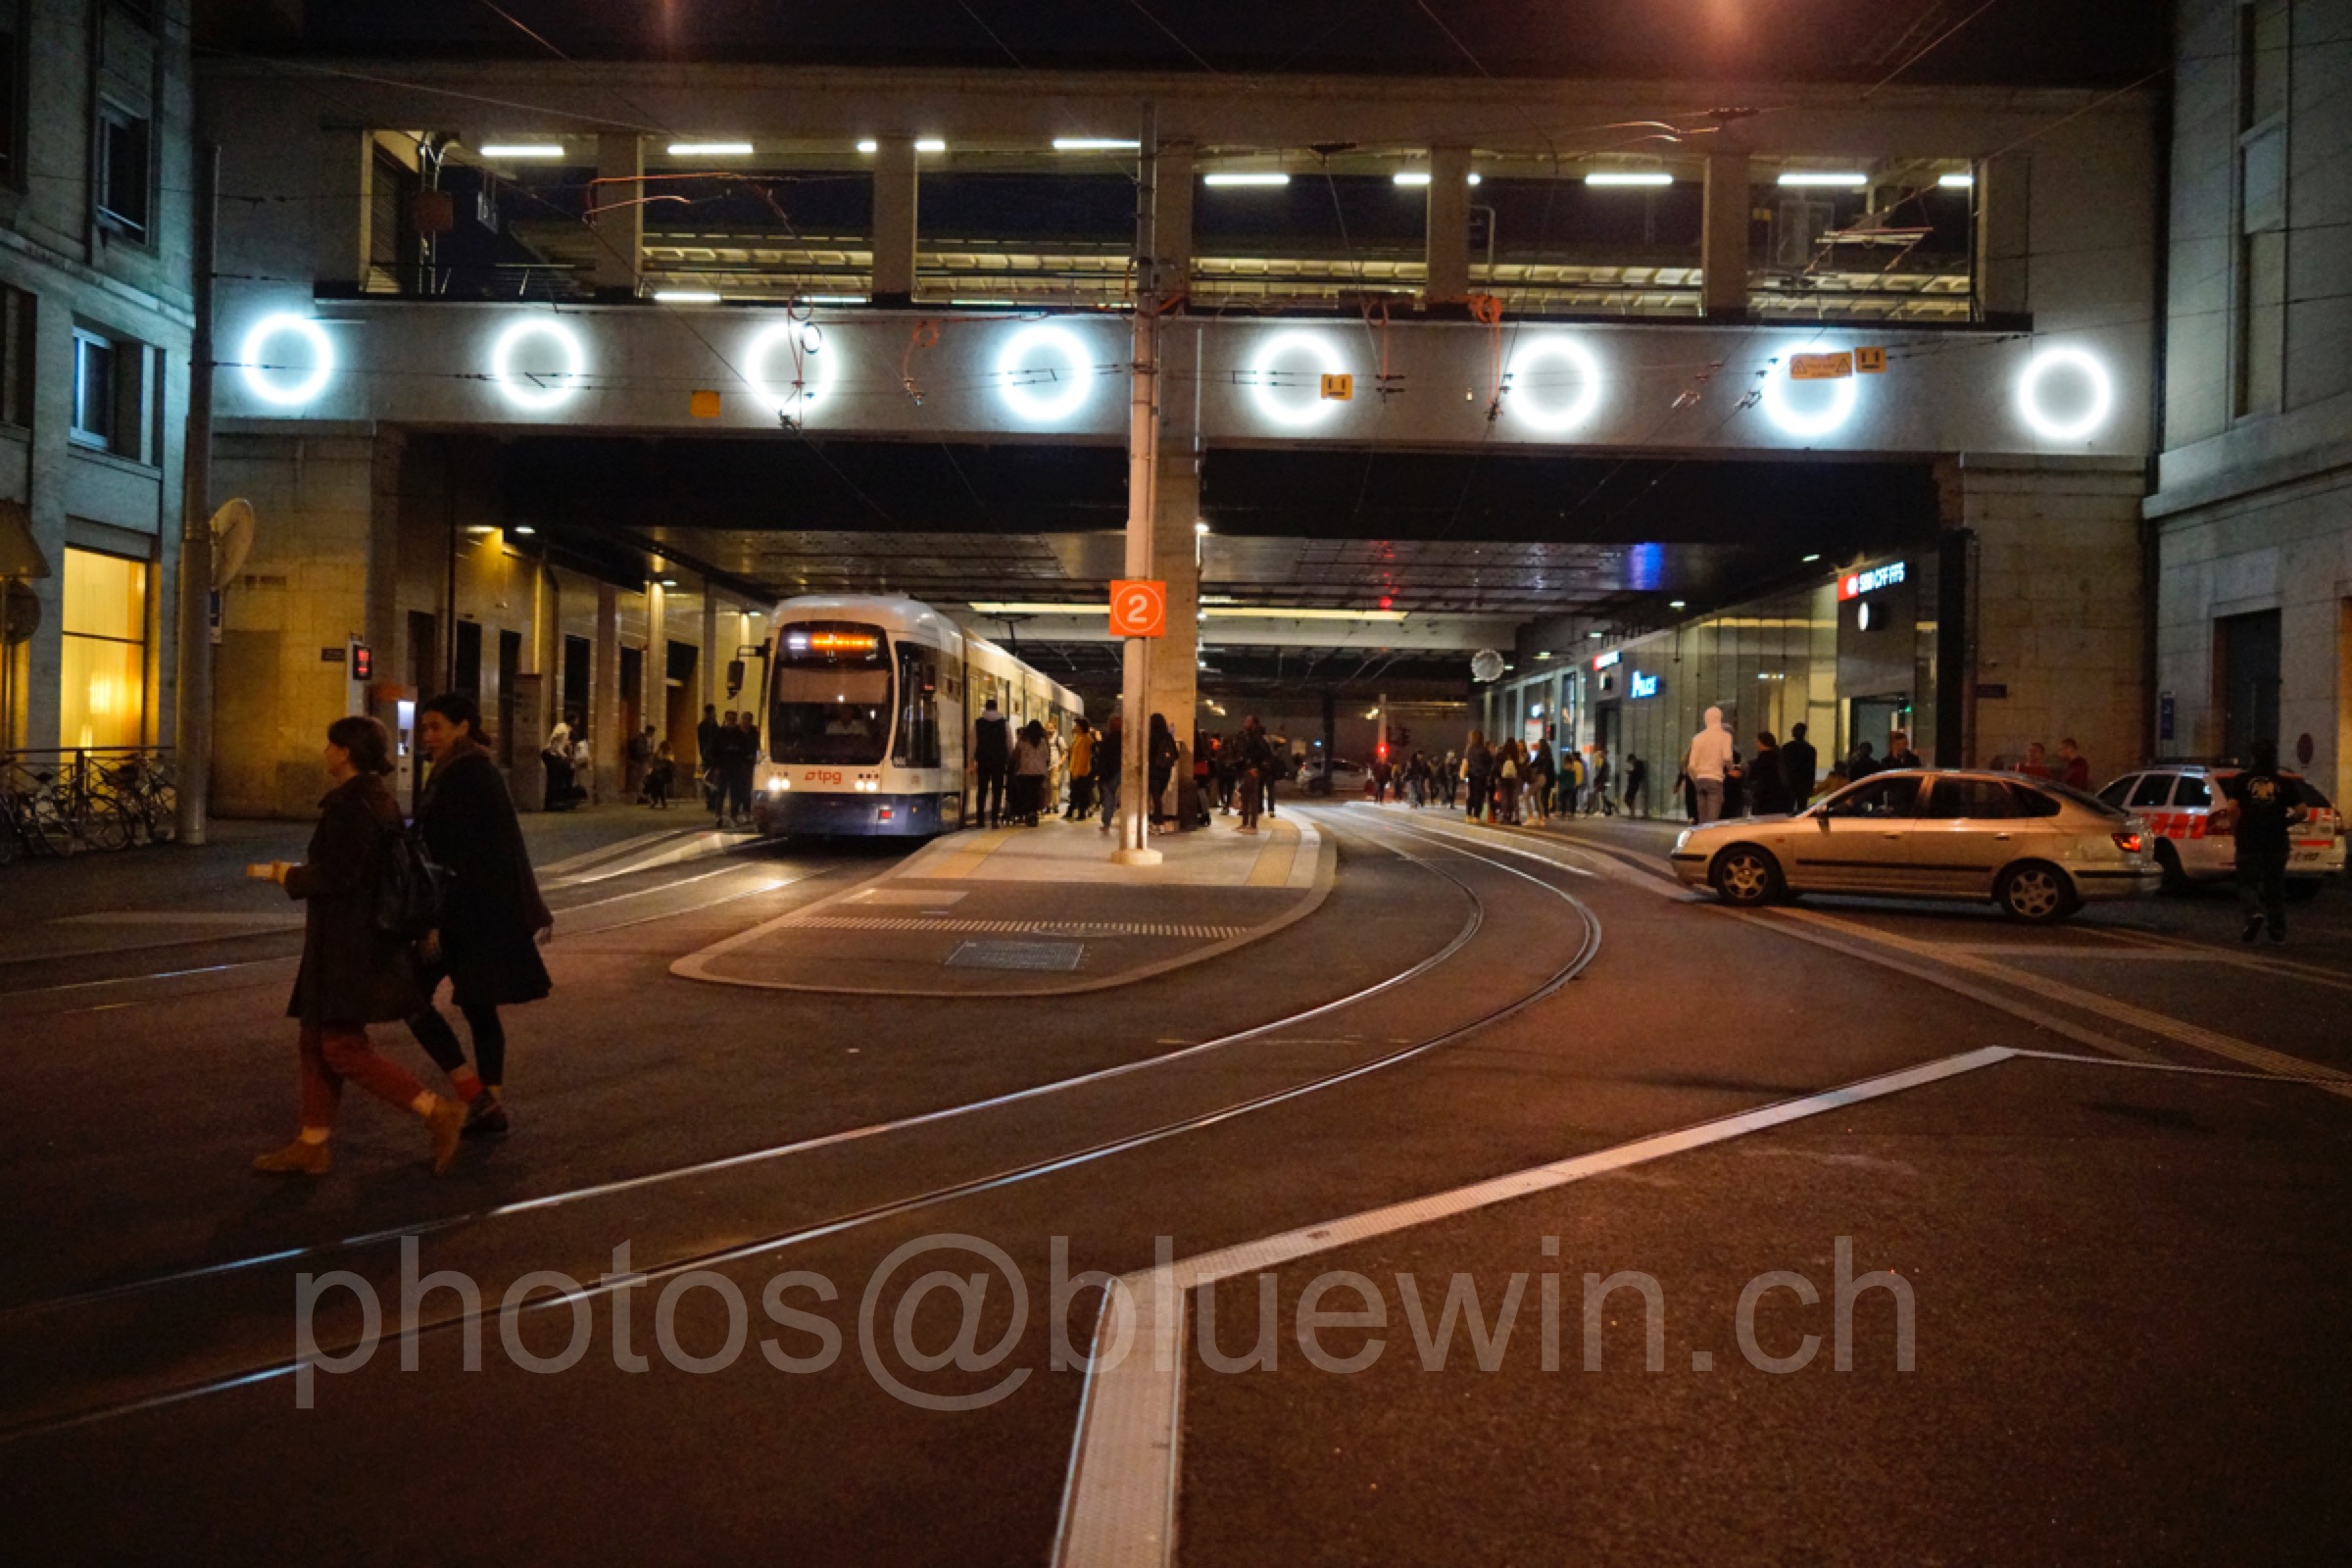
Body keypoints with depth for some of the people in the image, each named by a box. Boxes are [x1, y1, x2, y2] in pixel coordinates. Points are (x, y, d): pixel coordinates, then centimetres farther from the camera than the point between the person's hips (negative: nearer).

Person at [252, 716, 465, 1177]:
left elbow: (337, 876, -23)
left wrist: (290, 877, -7)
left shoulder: (348, 803, -18)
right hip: (364, 941, 10)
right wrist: (302, 874, 18)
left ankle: (438, 1113, -6)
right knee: (317, 1042, 15)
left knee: (343, 1049, -7)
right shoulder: (378, 798, 13)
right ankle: (311, 1145, 21)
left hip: (349, 946, -10)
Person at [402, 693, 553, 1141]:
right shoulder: (475, 769, 15)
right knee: (477, 1006, 12)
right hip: (487, 910, 10)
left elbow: (456, 852, -21)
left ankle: (475, 1096, -2)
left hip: (466, 910, -10)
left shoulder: (464, 774, -15)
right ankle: (491, 1108, 15)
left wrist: (438, 921, -22)